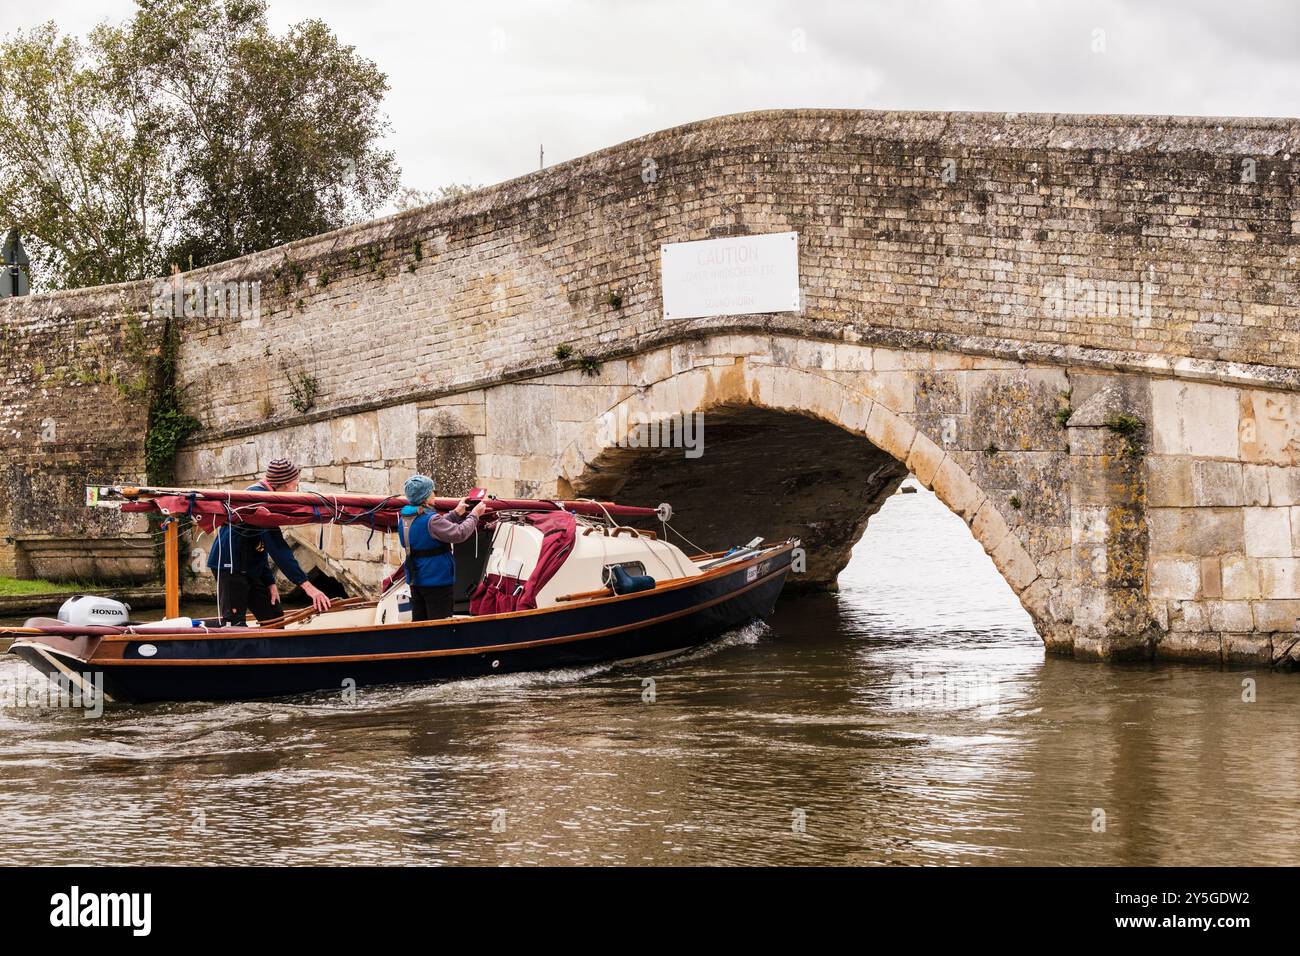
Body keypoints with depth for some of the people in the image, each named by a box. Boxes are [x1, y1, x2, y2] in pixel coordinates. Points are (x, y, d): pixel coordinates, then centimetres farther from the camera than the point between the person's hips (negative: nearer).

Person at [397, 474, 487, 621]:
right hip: (437, 580, -8)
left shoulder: (405, 520, 5)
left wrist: (455, 513, 18)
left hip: (414, 581, 8)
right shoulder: (431, 520, -22)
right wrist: (474, 515, -11)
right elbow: (459, 534, -24)